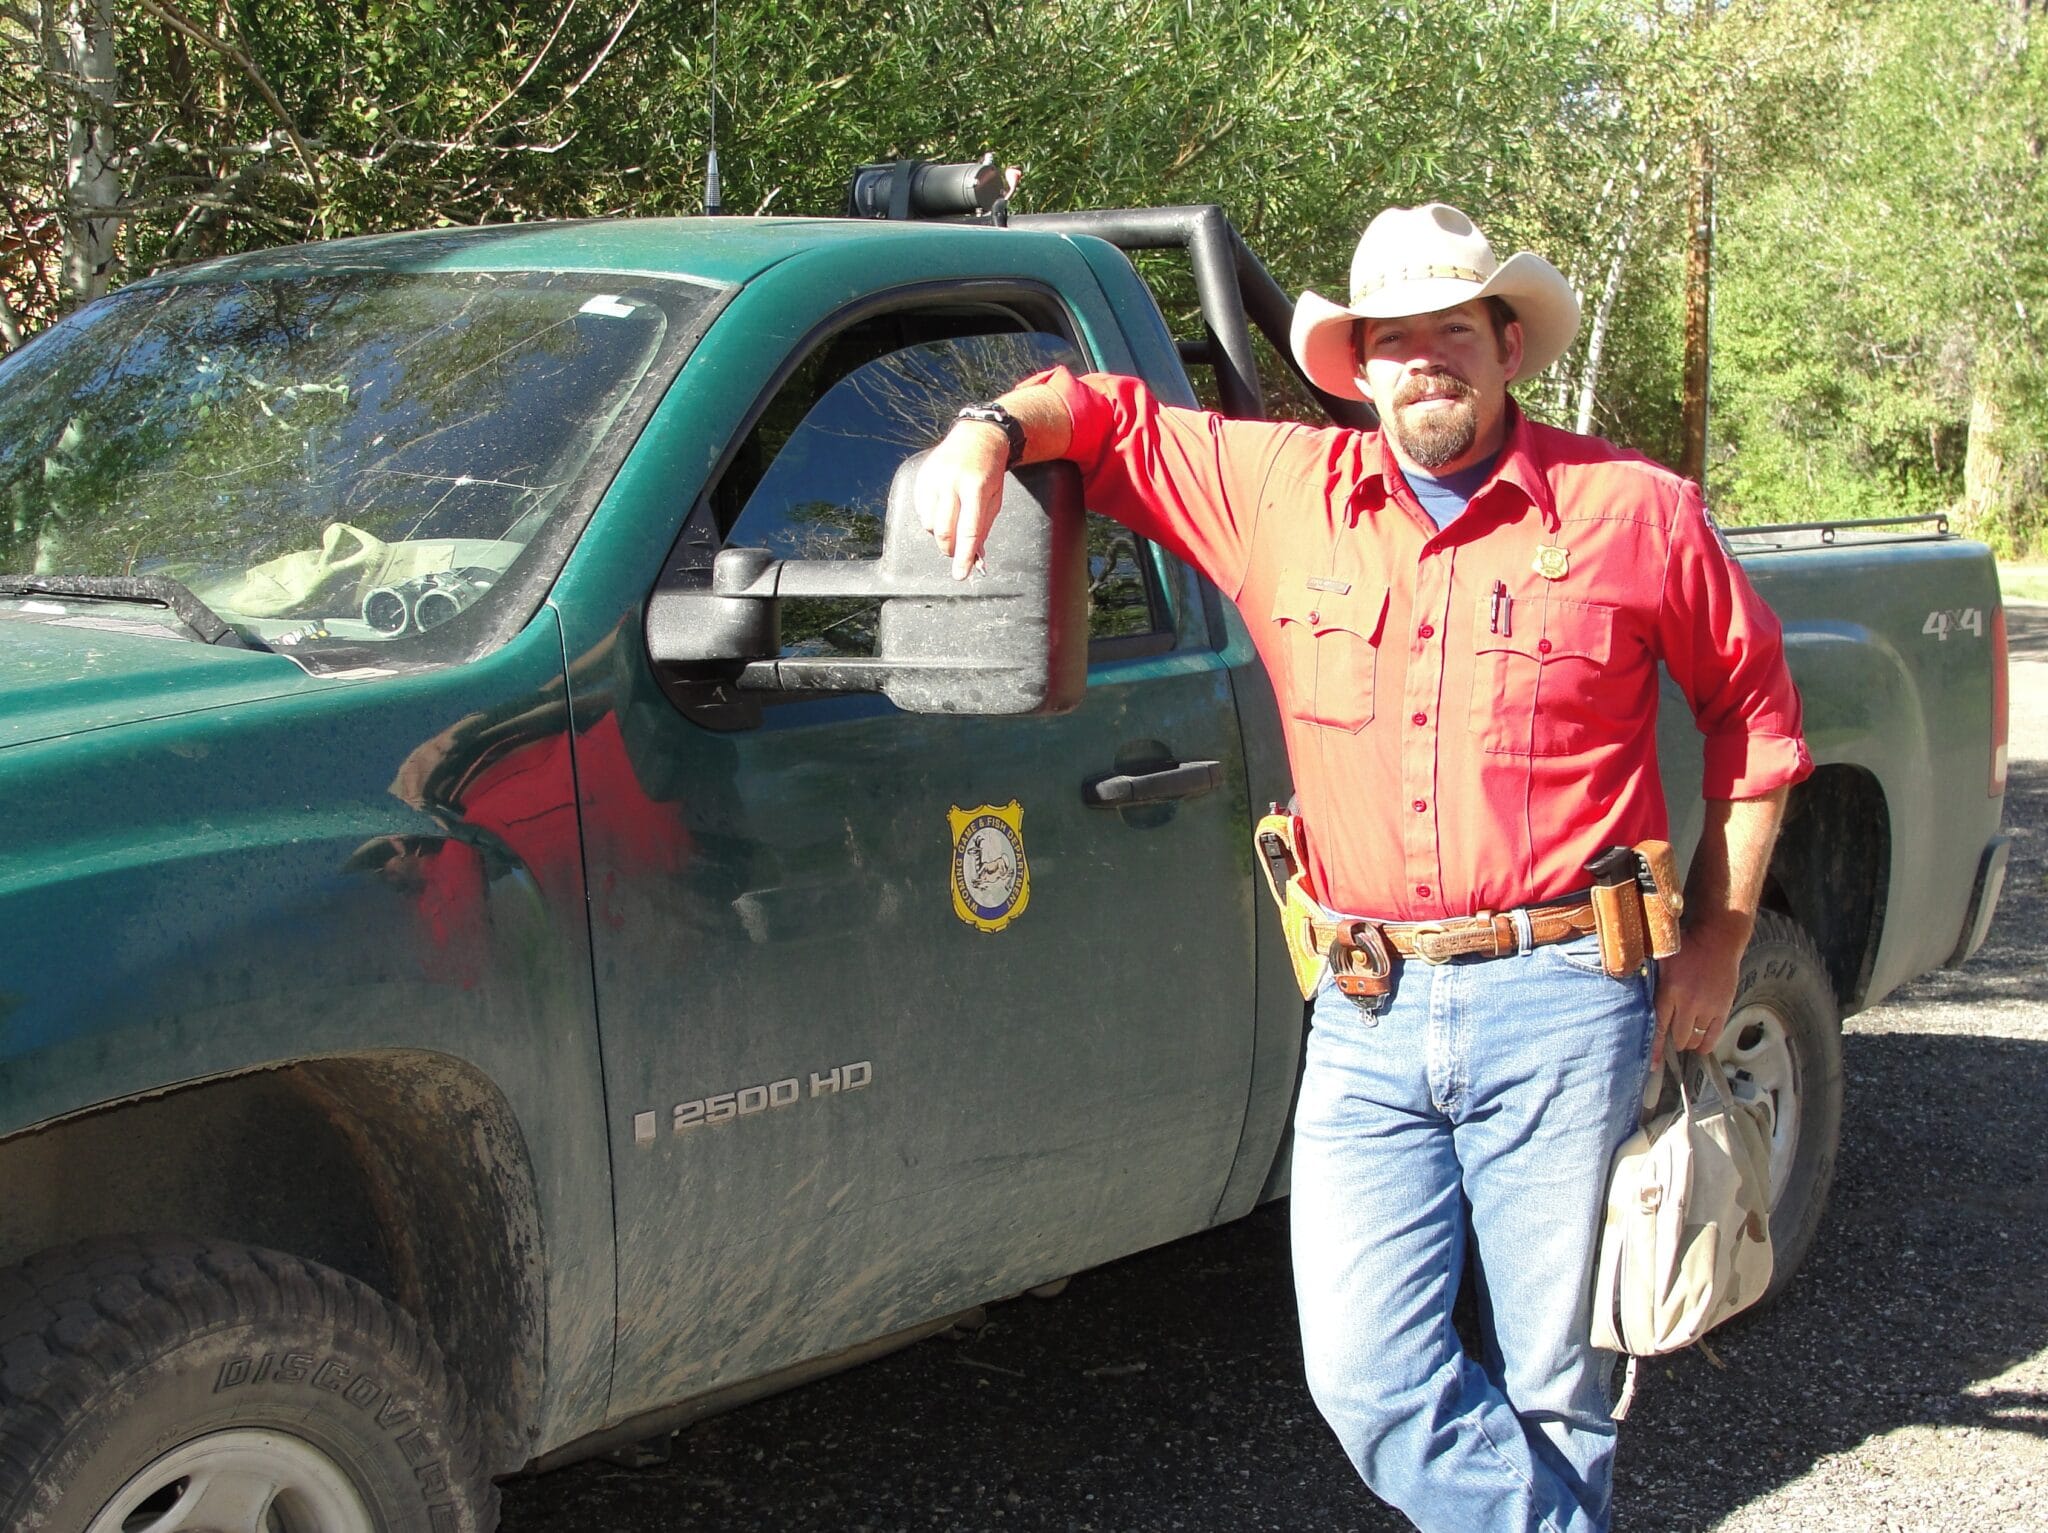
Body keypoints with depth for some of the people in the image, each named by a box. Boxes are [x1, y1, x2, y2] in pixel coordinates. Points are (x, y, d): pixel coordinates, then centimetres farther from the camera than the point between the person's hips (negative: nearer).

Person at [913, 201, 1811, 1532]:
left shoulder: (1633, 510, 1)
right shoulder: (1284, 491, 6)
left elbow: (1754, 702, 12)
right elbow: (1111, 413, 15)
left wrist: (1720, 937, 9)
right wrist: (993, 430, -8)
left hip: (1561, 1007, -2)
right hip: (1366, 1013, 3)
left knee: (1553, 1386, 6)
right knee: (1369, 1378, -3)